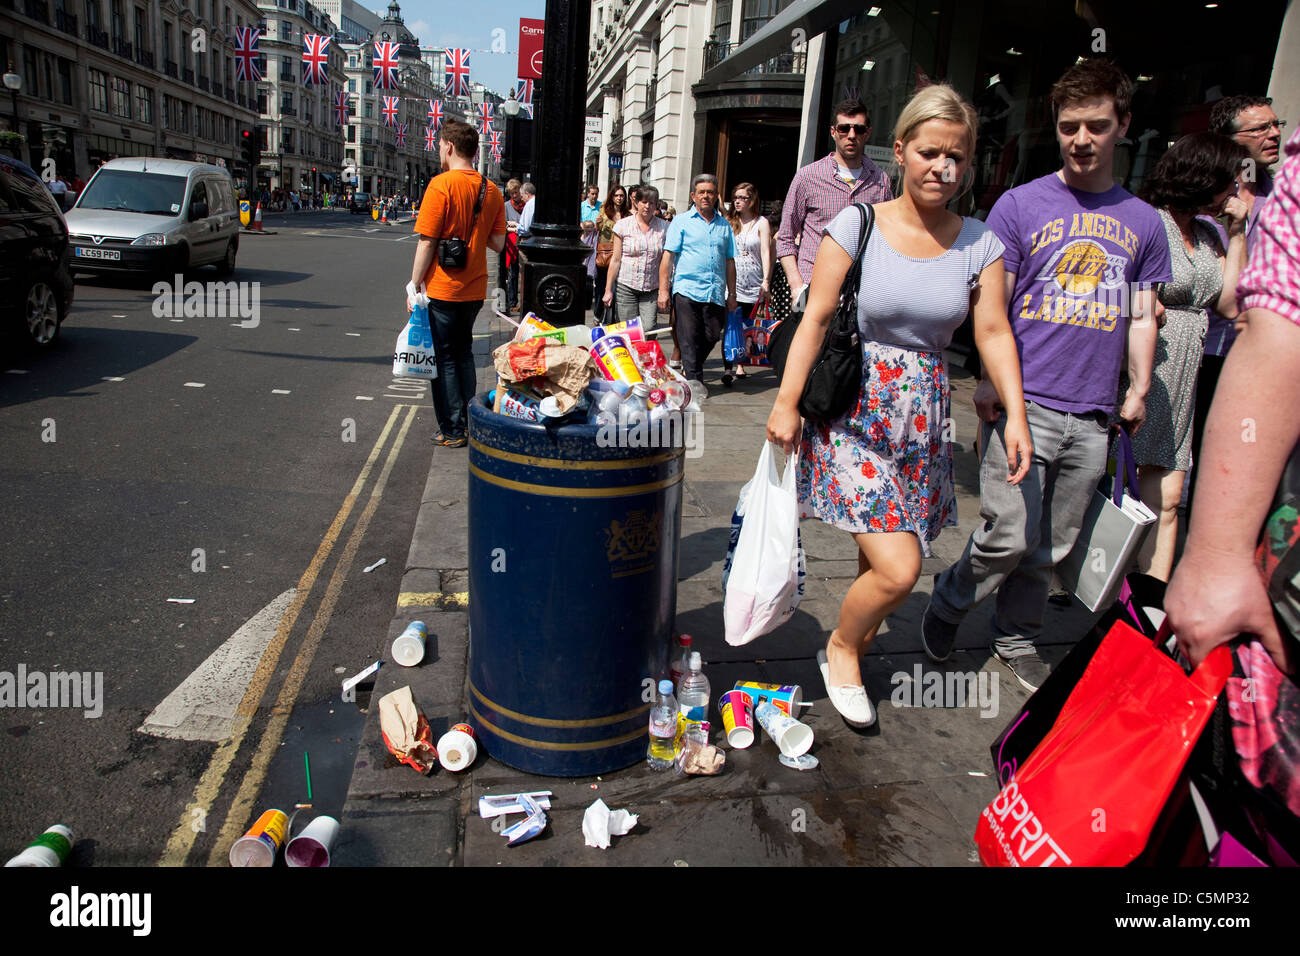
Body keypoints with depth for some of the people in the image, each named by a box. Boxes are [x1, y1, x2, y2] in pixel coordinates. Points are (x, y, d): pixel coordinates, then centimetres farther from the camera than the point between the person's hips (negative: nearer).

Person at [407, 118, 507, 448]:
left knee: (444, 359, 5)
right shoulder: (492, 191, 4)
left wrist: (414, 286, -7)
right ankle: (470, 421, 25)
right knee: (463, 353, 20)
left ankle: (453, 431, 10)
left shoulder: (441, 185, -13)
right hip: (474, 290, 6)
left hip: (442, 289, -6)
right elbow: (497, 244, 6)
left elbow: (426, 243, -14)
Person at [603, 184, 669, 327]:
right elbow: (616, 260, 2)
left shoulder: (664, 227, 5)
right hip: (625, 287, -1)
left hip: (652, 289, 1)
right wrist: (608, 290, -2)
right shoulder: (623, 225, 2)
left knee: (649, 330, -11)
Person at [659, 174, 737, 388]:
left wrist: (732, 293, 14)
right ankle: (694, 380, -2)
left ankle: (690, 369, 27)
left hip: (716, 293, 4)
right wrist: (663, 290, -8)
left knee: (711, 337, 6)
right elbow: (668, 257, 0)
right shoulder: (681, 222, 5)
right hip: (686, 290, -4)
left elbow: (730, 261, 18)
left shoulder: (724, 225, 16)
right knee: (689, 339, -6)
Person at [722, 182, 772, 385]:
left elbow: (766, 253, -3)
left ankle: (740, 364, 20)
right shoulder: (728, 222, 12)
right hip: (731, 282, 1)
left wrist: (766, 281, -13)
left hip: (753, 285, 0)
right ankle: (727, 368, -16)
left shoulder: (761, 223, 5)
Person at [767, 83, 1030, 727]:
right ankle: (840, 649, 19)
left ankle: (855, 647, 35)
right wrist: (786, 403, -11)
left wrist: (1016, 415, -4)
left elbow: (993, 333, 5)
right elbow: (815, 319, -7)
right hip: (855, 411, -4)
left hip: (924, 417, 4)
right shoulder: (857, 225, -4)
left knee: (881, 558, 7)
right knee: (897, 569, -11)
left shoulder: (979, 242, 5)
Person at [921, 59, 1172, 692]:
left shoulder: (1143, 222, 14)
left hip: (1092, 416, 4)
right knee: (1011, 536, -9)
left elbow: (1141, 316, 17)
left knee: (1052, 547, 9)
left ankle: (1015, 641, 28)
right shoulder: (1020, 205, 3)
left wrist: (1138, 390, 6)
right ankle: (947, 602, 18)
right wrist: (989, 380, -9)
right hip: (1022, 402, -3)